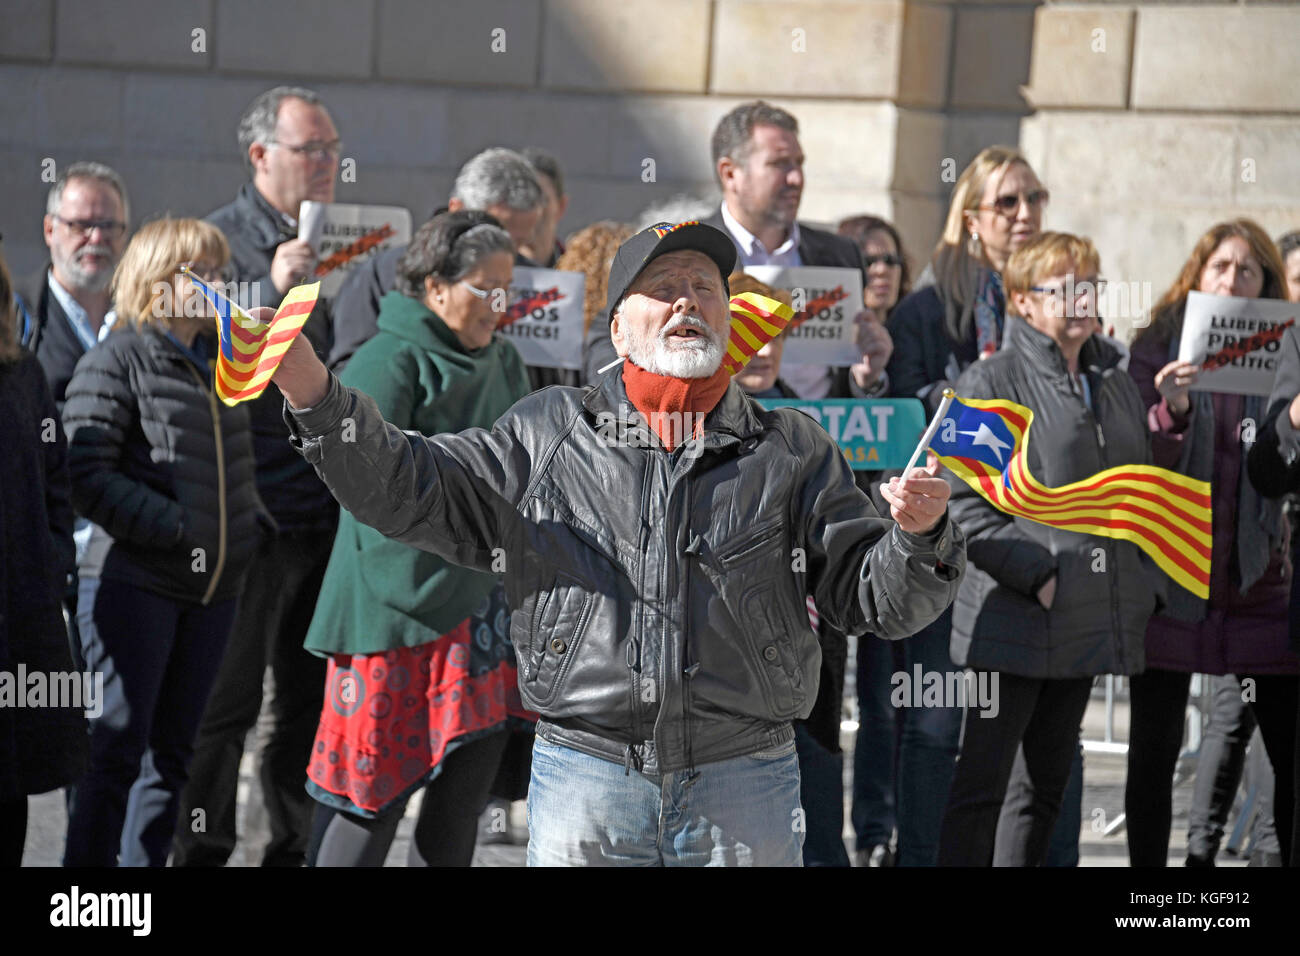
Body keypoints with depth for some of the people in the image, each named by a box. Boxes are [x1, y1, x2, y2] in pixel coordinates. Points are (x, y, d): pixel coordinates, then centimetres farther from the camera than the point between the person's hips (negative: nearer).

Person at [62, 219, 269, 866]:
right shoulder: (117, 360, -6)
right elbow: (88, 478, -14)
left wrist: (252, 523, 9)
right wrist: (180, 530, -18)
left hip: (212, 590, 7)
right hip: (132, 584, -7)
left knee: (170, 755, 10)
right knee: (116, 751, -7)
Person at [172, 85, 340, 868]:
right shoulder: (220, 240, -4)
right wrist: (273, 292, -24)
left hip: (326, 509, 6)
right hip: (252, 507, -6)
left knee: (308, 696, 11)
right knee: (227, 697, -1)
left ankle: (291, 847, 20)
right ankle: (203, 849, 7)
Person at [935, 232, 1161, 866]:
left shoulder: (1116, 385, 15)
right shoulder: (991, 383, -7)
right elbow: (962, 506, -12)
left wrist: (1146, 586, 10)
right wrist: (1038, 575, -17)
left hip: (1092, 621, 7)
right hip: (1013, 623, -7)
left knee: (1049, 787, 12)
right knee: (982, 785, -7)